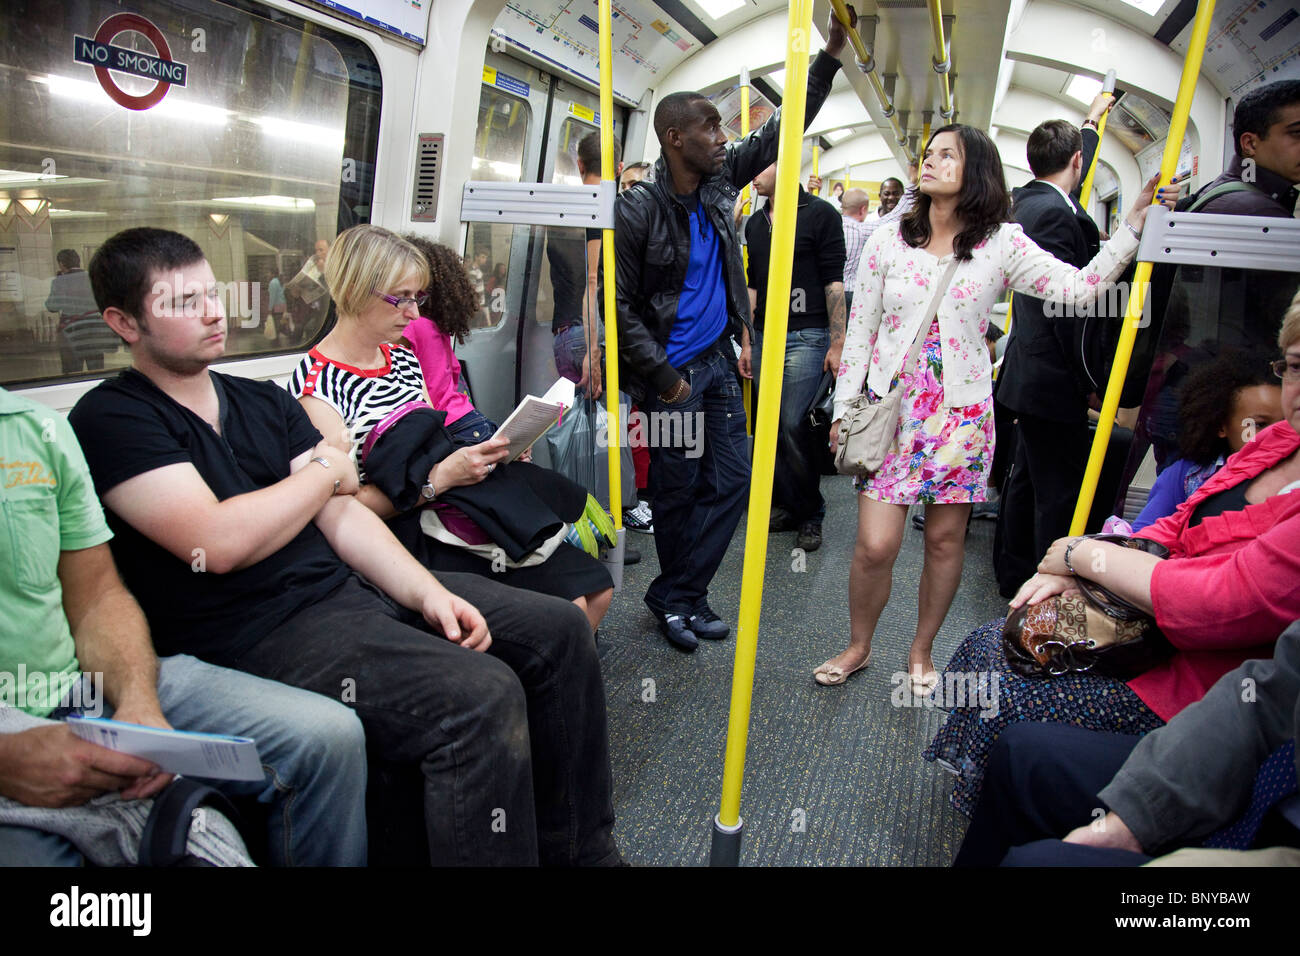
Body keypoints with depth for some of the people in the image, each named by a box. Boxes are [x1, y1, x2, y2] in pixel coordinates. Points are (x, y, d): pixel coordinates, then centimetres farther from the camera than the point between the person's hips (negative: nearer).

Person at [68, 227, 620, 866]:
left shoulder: (264, 401, 17)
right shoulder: (109, 420, -5)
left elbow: (341, 515, 9)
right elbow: (218, 543, -19)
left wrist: (428, 592, -6)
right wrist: (325, 470, -3)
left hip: (348, 580, 8)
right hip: (255, 633, -7)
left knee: (557, 628, -1)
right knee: (481, 696, -30)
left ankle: (579, 850, 11)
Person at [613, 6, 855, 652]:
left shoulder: (720, 180, 5)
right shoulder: (637, 210, -13)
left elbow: (782, 129, 11)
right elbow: (620, 304, -11)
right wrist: (663, 377, -12)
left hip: (719, 359, 7)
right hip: (671, 371, -6)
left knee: (731, 479, 4)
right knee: (679, 489, 3)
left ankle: (676, 596, 15)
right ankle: (678, 595, 24)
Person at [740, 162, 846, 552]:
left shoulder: (820, 214, 0)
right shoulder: (755, 224, 17)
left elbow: (834, 282, -4)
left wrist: (837, 344, -8)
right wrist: (746, 342, 14)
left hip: (806, 336, -6)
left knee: (794, 426, -11)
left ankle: (811, 515, 4)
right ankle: (786, 506, 18)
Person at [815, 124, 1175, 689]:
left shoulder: (1002, 245, 2)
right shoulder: (887, 243, 3)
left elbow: (1079, 287, -3)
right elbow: (859, 331, 5)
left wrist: (1135, 224, -10)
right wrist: (844, 409, 3)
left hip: (960, 414, 1)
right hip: (890, 409, 0)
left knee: (946, 539, 8)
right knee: (875, 545, -4)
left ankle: (921, 651, 29)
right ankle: (858, 646, 21)